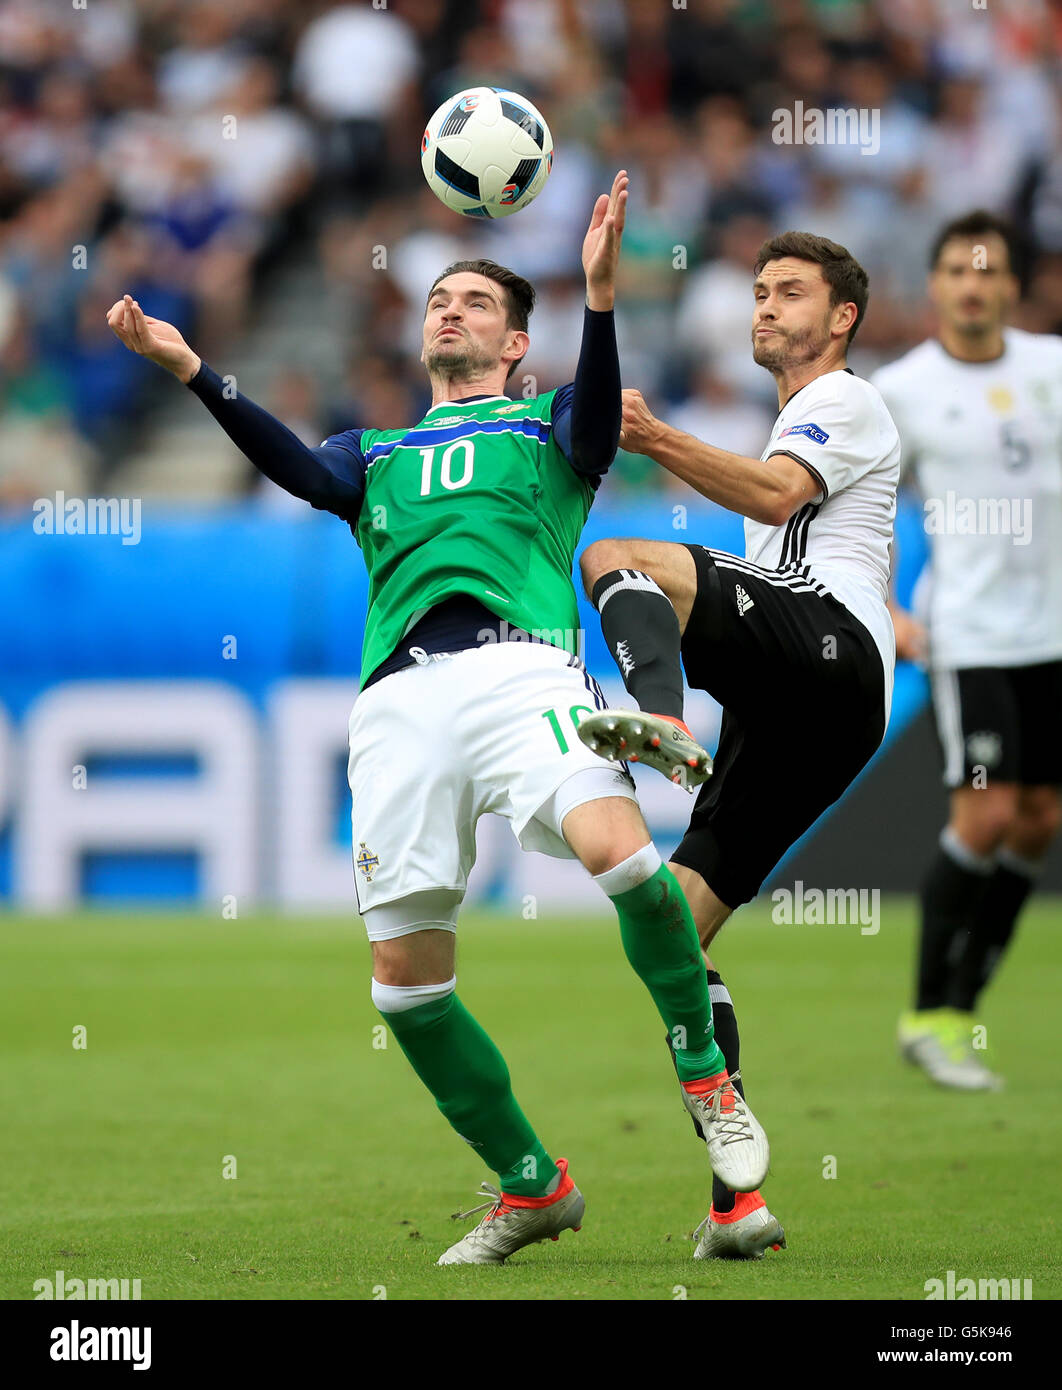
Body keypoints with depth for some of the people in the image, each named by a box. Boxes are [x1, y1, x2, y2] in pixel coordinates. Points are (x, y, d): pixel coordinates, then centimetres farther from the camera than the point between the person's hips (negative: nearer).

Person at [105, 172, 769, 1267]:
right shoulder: (374, 454, 31)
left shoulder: (546, 427, 23)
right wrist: (189, 369, -6)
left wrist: (600, 293, -19)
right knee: (404, 969, -5)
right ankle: (528, 1187, 10)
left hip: (518, 662, -3)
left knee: (617, 848, -30)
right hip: (400, 694, 3)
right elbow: (299, 469, 8)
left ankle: (706, 1077, -9)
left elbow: (596, 424, -2)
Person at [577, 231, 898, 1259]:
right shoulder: (796, 422, 38)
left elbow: (775, 493, -12)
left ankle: (658, 719, -59)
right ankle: (737, 1199, -4)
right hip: (797, 713, 9)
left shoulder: (846, 401, 9)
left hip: (830, 640, -9)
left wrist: (656, 440, -25)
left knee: (615, 558, -27)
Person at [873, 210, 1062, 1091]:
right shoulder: (900, 391, -2)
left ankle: (960, 1007, 15)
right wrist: (884, 611, -6)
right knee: (986, 815, -13)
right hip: (970, 633, -4)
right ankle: (929, 1019, -2)